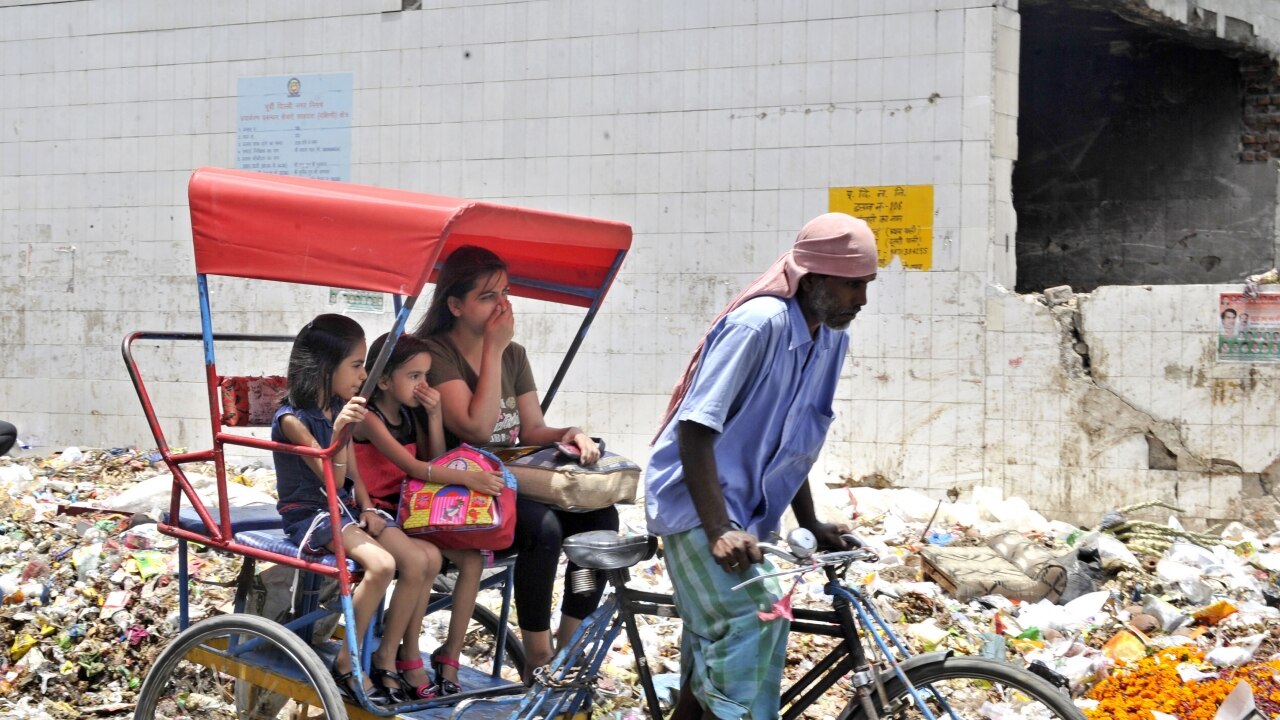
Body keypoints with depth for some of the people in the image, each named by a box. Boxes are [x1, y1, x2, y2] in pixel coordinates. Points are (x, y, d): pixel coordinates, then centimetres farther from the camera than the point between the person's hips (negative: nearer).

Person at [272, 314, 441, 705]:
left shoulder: (339, 408, 7)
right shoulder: (292, 418, -16)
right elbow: (331, 478, -23)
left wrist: (367, 507, -1)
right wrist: (339, 432, -38)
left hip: (345, 506, 8)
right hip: (310, 512, -8)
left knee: (422, 559, -11)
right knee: (381, 564, -31)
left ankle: (385, 657, 0)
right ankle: (346, 665, -16)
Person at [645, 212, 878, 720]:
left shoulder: (832, 340, 3)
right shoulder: (759, 324, -22)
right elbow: (695, 428, -24)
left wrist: (809, 523, 14)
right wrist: (719, 531, -27)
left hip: (749, 507, 9)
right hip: (695, 501, -9)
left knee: (718, 632, 14)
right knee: (754, 614, -23)